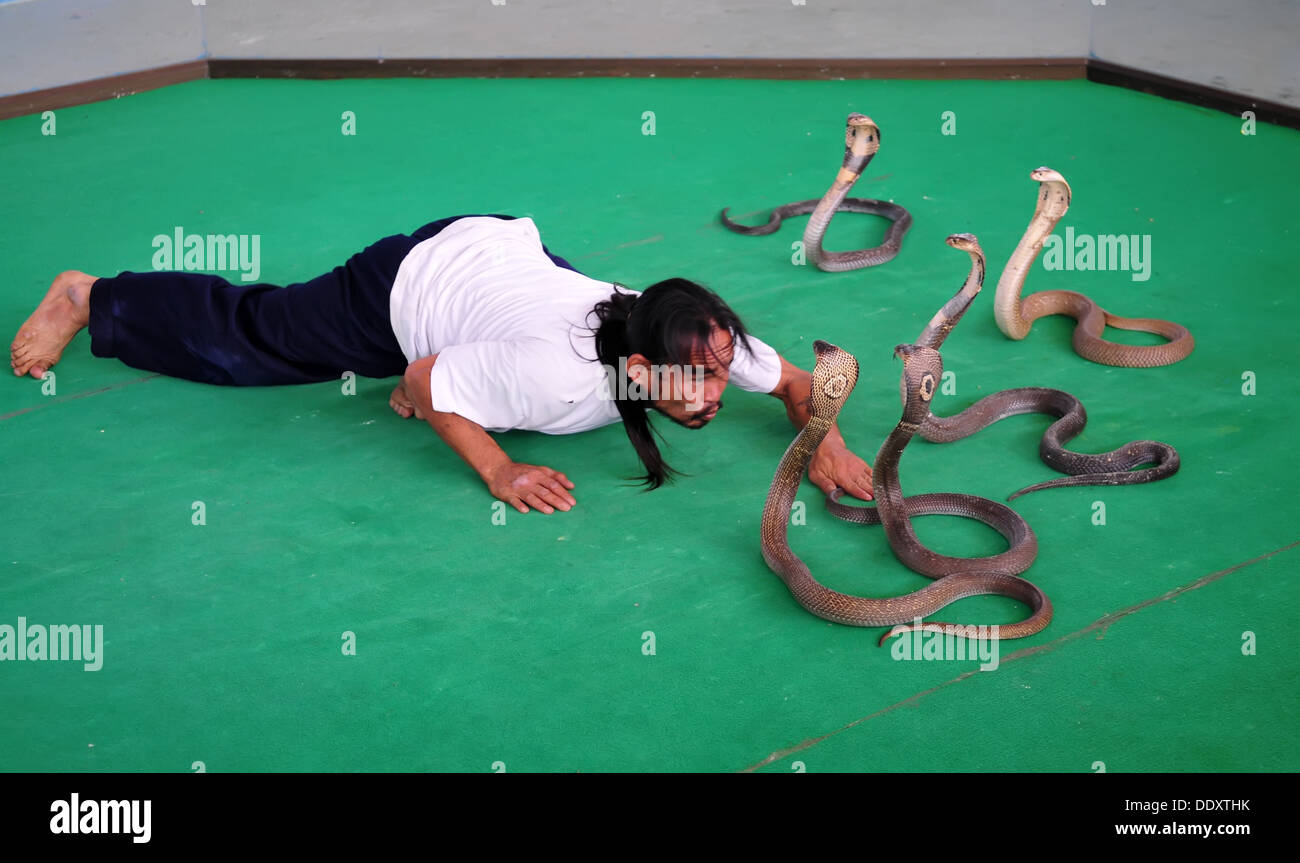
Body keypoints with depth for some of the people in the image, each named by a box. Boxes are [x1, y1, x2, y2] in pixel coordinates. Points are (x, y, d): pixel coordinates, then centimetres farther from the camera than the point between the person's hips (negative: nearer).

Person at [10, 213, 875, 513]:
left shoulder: (703, 340, -25)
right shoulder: (560, 378, -42)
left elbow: (793, 376, -10)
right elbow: (428, 382, -29)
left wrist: (826, 442, -27)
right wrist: (499, 474, -33)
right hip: (410, 287, -4)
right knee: (238, 337, 16)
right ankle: (88, 299, 34)